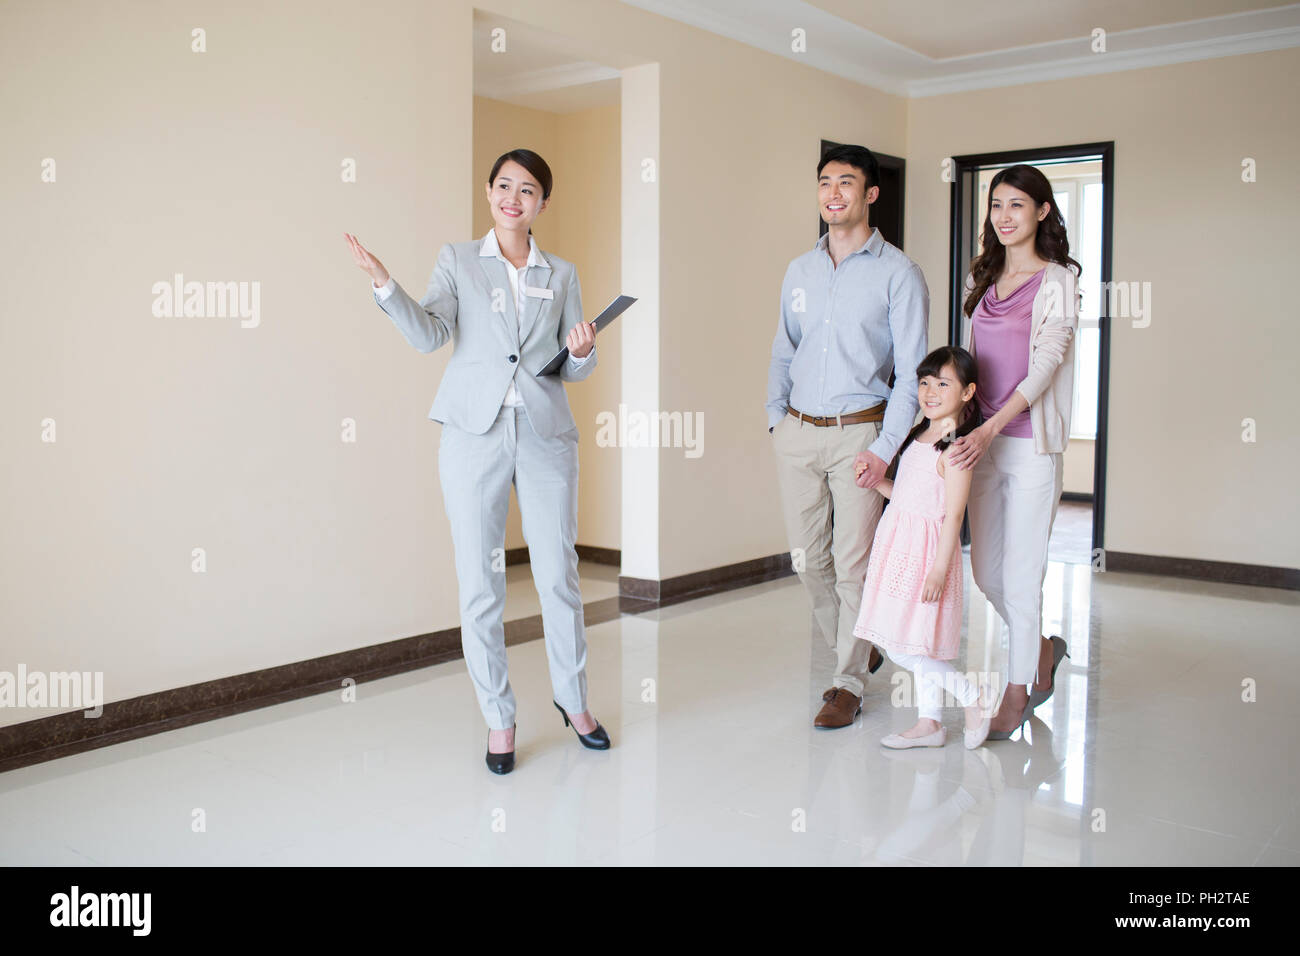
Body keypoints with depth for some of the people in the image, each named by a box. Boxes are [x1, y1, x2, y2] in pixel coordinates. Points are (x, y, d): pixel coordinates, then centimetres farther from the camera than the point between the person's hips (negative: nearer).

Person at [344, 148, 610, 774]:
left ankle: (573, 698, 27)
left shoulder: (561, 274, 13)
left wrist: (582, 352, -9)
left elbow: (575, 370, 13)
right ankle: (498, 718, 17)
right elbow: (429, 334, -8)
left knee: (558, 575, 6)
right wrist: (383, 283, -21)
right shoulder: (457, 260, 8)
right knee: (480, 585, 2)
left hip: (545, 435, 2)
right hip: (474, 435, -1)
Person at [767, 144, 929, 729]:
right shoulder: (800, 271, 12)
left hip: (858, 432, -5)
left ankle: (849, 684, 13)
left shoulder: (898, 274, -4)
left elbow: (911, 370, -7)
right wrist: (776, 417, 8)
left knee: (853, 561, -2)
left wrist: (884, 449, -14)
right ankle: (853, 650, 31)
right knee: (808, 559, 8)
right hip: (797, 433, 5)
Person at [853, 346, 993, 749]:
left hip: (927, 549, -9)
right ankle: (929, 722, 23)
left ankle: (975, 695, 8)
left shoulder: (955, 447, -15)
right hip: (901, 544, 9)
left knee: (904, 649, -7)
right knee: (917, 649, 14)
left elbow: (953, 514, -17)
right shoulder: (919, 437, 11)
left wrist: (939, 569, -20)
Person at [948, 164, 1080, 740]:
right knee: (985, 571, 10)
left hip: (1031, 442, -6)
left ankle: (1016, 695, 14)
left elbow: (1045, 365, -14)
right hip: (982, 440, 6)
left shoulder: (1058, 281, -4)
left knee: (1021, 573, -1)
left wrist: (990, 429, -25)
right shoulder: (982, 279, 14)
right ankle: (1043, 649, 36)